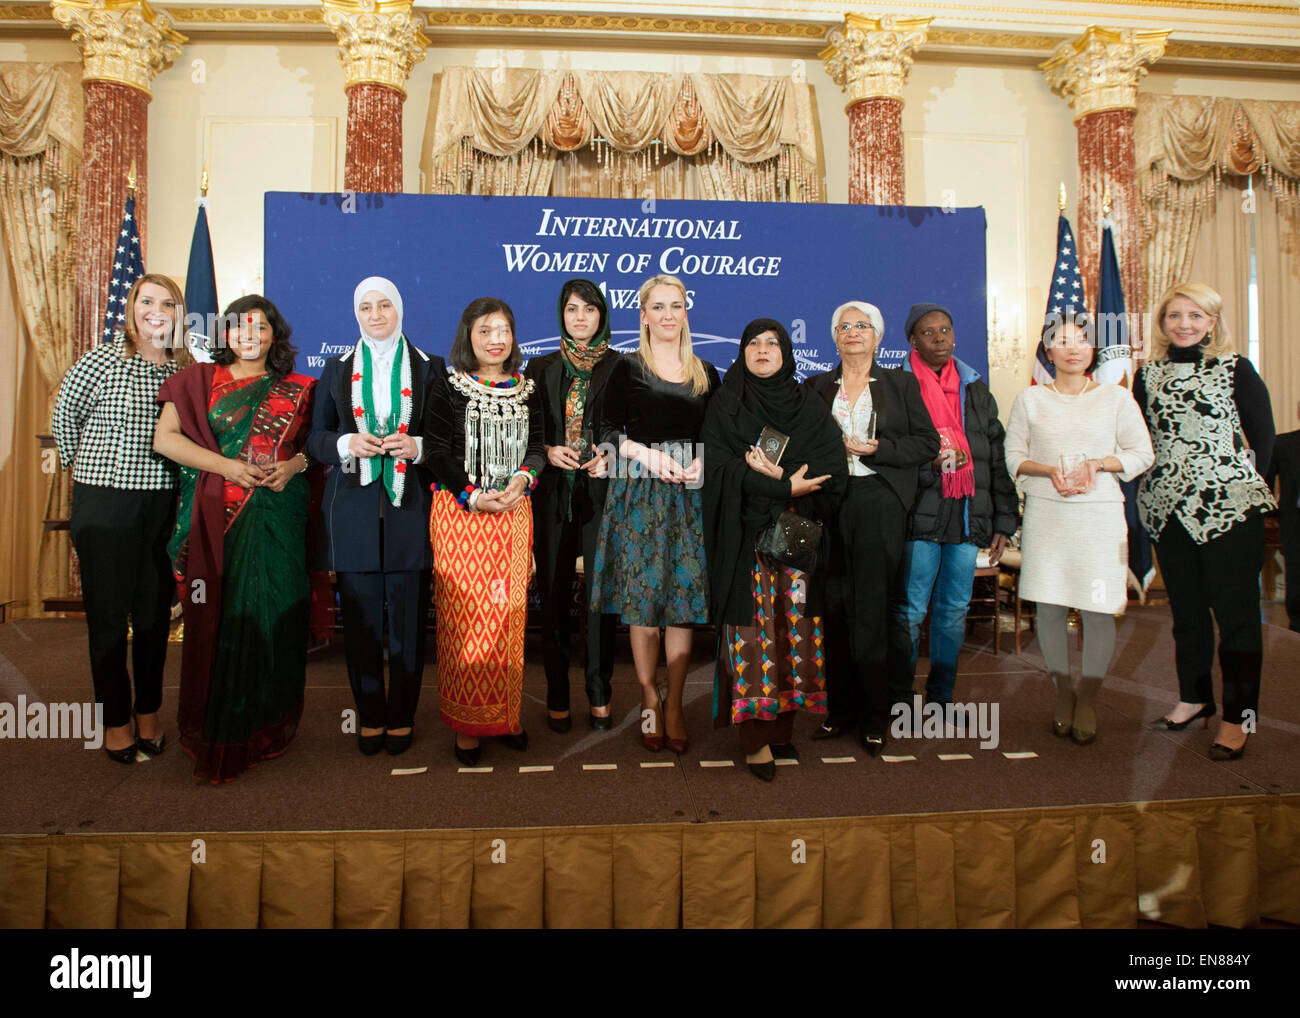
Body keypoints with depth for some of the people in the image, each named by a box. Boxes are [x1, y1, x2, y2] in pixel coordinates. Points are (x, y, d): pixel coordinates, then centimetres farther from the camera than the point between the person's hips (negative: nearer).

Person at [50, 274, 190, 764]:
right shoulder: (100, 361, -5)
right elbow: (64, 415, 8)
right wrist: (82, 466, 13)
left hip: (162, 504, 3)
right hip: (105, 505, -3)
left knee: (155, 612, 11)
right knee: (108, 613, 6)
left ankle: (148, 713, 26)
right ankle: (115, 719, 19)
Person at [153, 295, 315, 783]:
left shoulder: (296, 389, 13)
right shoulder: (199, 380, 10)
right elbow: (164, 438, 2)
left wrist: (294, 465, -7)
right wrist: (225, 465, -10)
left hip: (277, 516, 1)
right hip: (216, 520, -1)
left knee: (271, 614, 0)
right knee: (219, 618, -1)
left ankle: (264, 727, 14)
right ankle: (217, 739, 9)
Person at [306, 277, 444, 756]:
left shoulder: (430, 367, 9)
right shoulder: (337, 368, 14)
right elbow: (315, 437, 11)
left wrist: (417, 447, -12)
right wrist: (346, 443, -9)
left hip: (410, 509, -1)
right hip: (354, 513, 1)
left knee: (409, 617, 1)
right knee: (361, 618, 4)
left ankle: (402, 717, 14)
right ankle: (369, 716, 17)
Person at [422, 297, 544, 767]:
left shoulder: (527, 391, 11)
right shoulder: (449, 390, 0)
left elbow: (538, 446, 10)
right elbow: (437, 452, -5)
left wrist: (522, 478, -11)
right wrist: (473, 497, -16)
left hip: (512, 511, 3)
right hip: (460, 512, -3)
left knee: (509, 614, 7)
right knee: (464, 615, -2)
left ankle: (506, 713, 19)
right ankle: (467, 721, 10)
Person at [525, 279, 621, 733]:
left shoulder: (621, 366, 5)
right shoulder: (541, 368, 11)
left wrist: (611, 456, -13)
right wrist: (548, 451, -7)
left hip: (603, 493, -2)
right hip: (553, 494, 2)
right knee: (554, 595, 5)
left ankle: (599, 695, 14)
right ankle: (557, 697, 15)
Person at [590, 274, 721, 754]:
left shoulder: (706, 373, 12)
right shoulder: (628, 368, 3)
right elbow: (608, 432, 0)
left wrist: (704, 462, -5)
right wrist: (648, 454, -14)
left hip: (690, 494, 3)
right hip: (639, 492, -2)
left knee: (686, 594, 1)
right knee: (641, 593, 0)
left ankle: (675, 703, 12)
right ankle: (649, 699, 14)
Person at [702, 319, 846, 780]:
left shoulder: (810, 407, 12)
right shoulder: (725, 405, 7)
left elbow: (834, 468, 0)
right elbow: (717, 466, -8)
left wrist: (776, 474, -15)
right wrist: (786, 487, -15)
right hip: (745, 534, -2)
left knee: (793, 625, 1)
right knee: (752, 626, -6)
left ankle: (782, 724, 12)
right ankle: (755, 735, 0)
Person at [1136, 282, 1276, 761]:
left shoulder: (1235, 370, -1)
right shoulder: (1148, 374, 9)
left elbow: (1263, 437, 2)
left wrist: (1245, 485, -2)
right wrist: (1149, 487, 4)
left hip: (1228, 506, -4)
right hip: (1167, 507, 4)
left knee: (1235, 611, -1)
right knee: (1185, 609, 13)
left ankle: (1238, 716, 8)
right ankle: (1194, 697, 28)